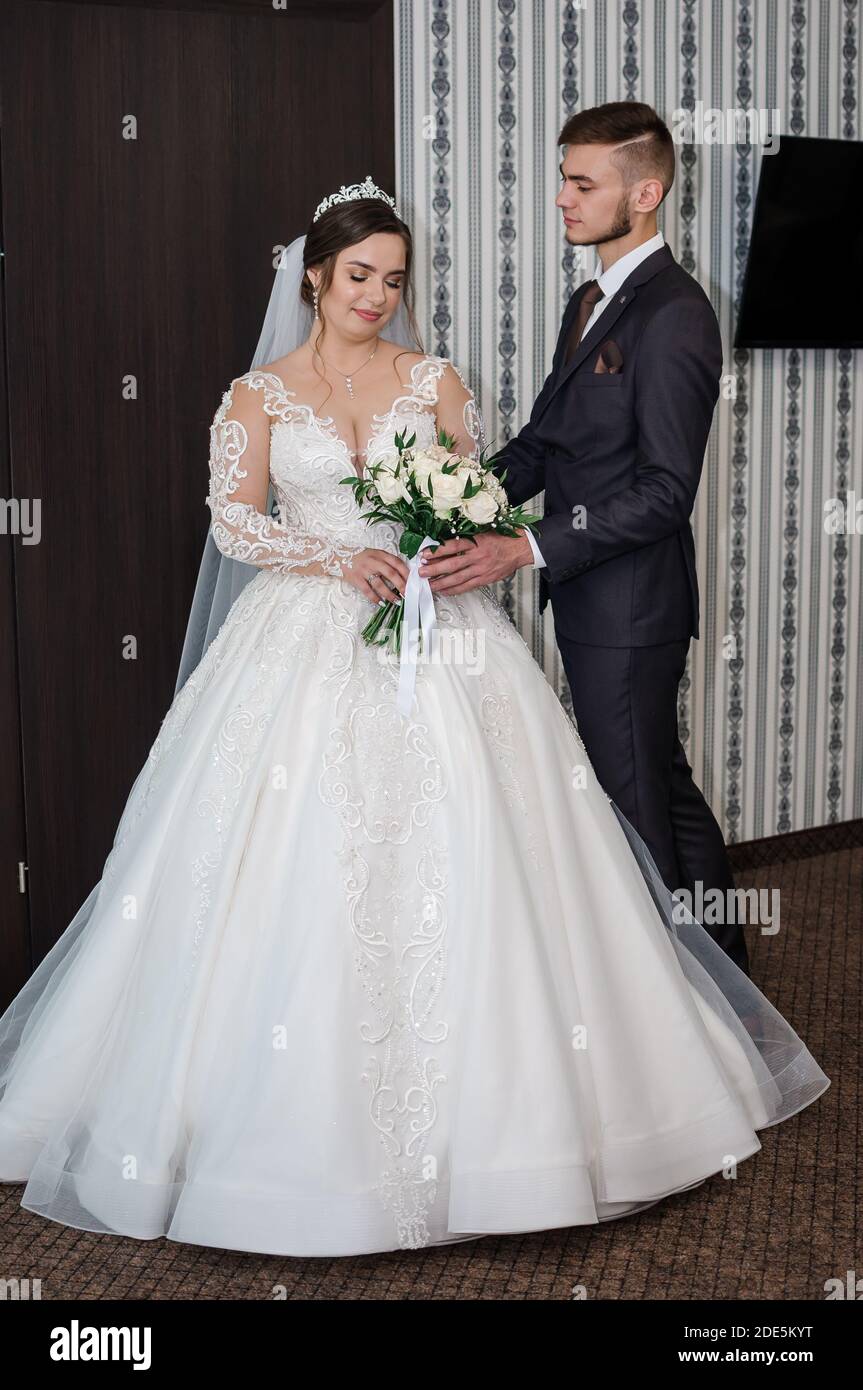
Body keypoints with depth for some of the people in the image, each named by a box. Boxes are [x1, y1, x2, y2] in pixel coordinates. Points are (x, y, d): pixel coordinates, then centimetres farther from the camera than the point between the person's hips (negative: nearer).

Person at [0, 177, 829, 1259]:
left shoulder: (435, 381, 12)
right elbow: (234, 520, -3)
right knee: (305, 878, -7)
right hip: (308, 641, -1)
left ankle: (485, 1093, 4)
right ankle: (308, 1113, 3)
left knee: (456, 864, -6)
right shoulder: (259, 395, 7)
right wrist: (339, 557, -18)